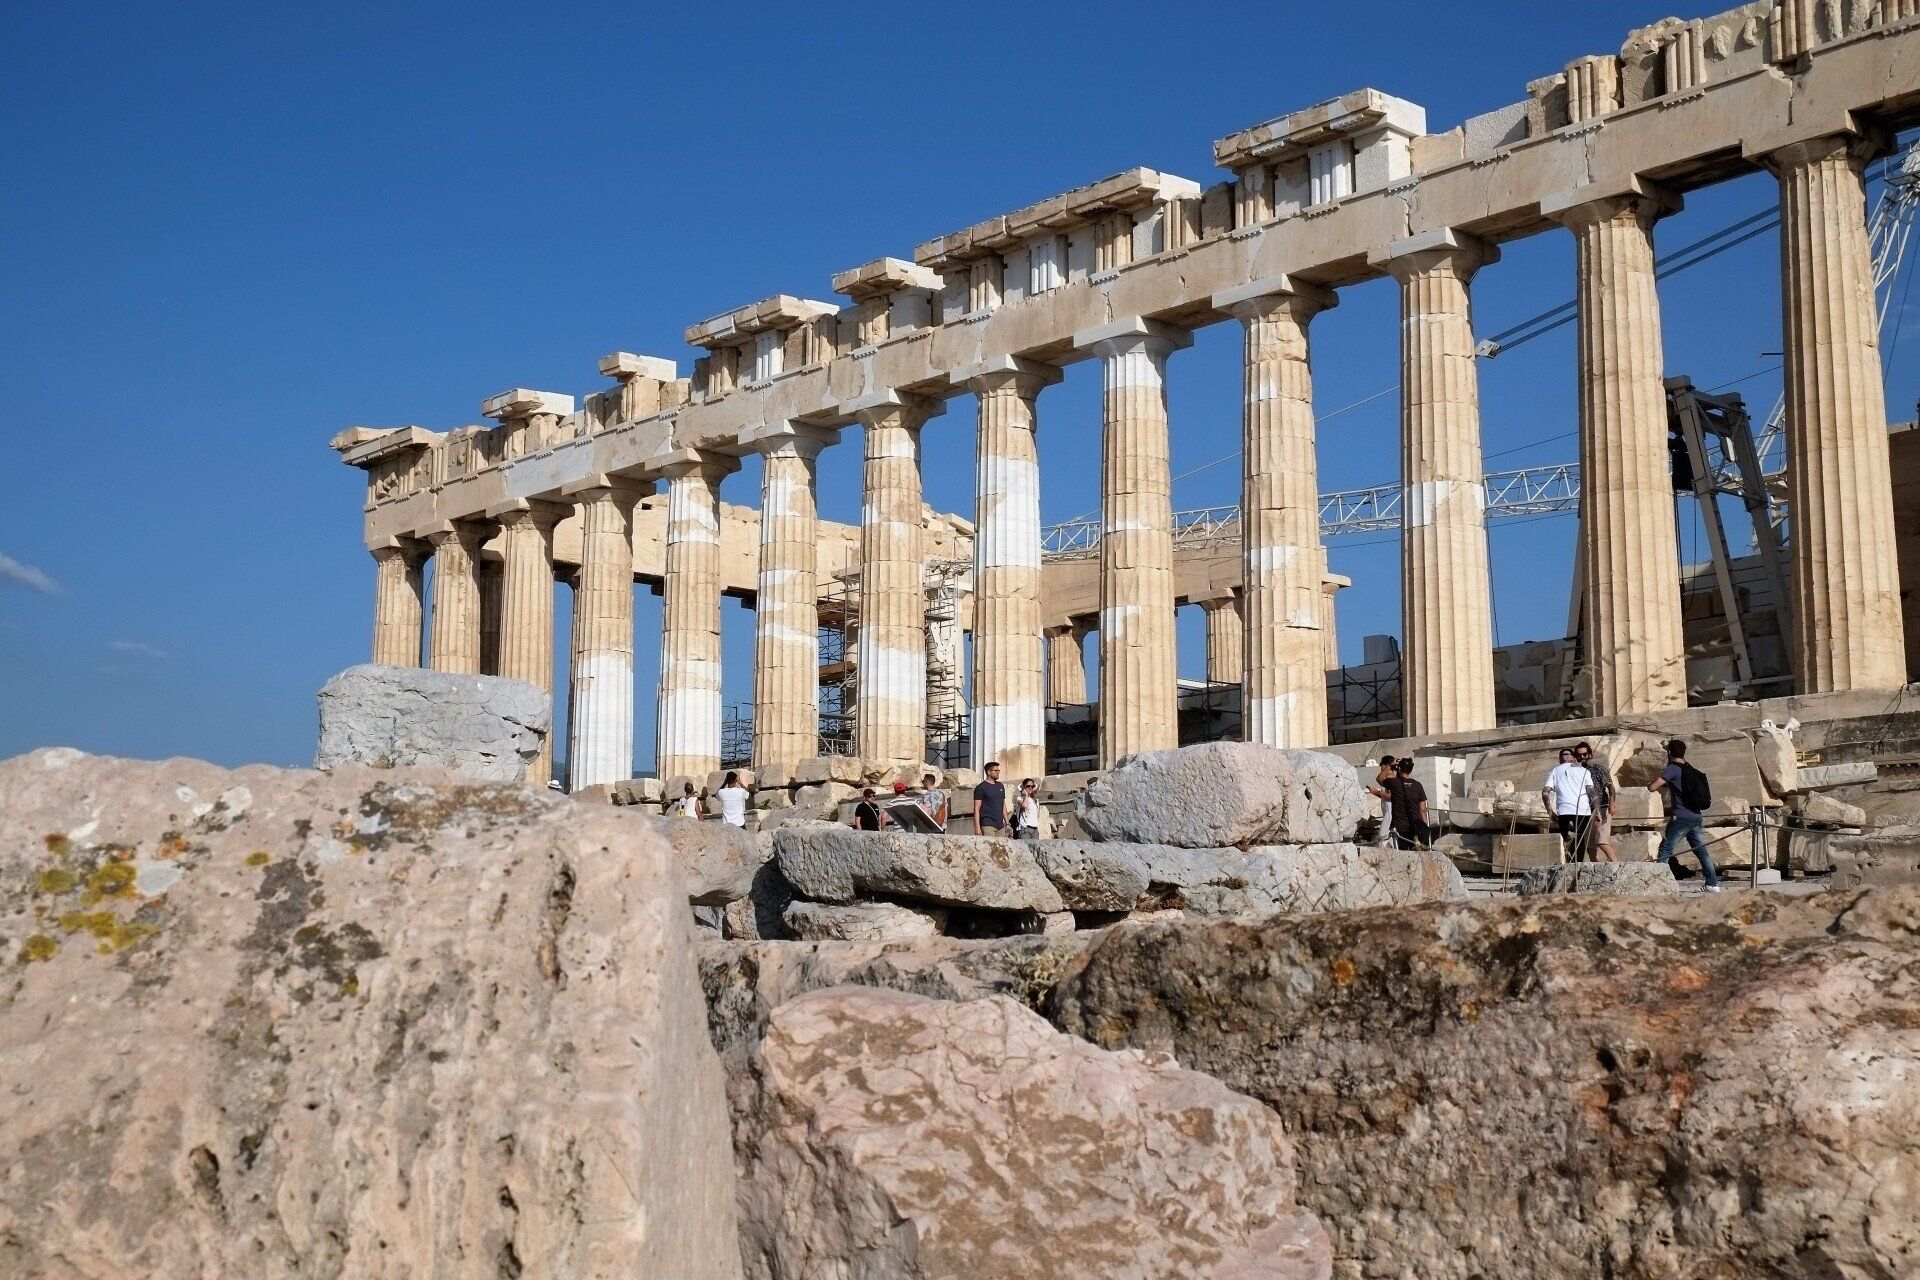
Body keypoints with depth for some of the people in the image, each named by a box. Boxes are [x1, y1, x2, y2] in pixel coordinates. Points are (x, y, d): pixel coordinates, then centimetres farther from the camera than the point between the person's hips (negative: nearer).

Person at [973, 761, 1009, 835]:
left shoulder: (1000, 786, 18)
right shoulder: (981, 788, -2)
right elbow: (976, 809, -6)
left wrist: (1007, 823, 17)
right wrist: (977, 828, -14)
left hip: (1000, 826, 7)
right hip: (988, 825, -7)